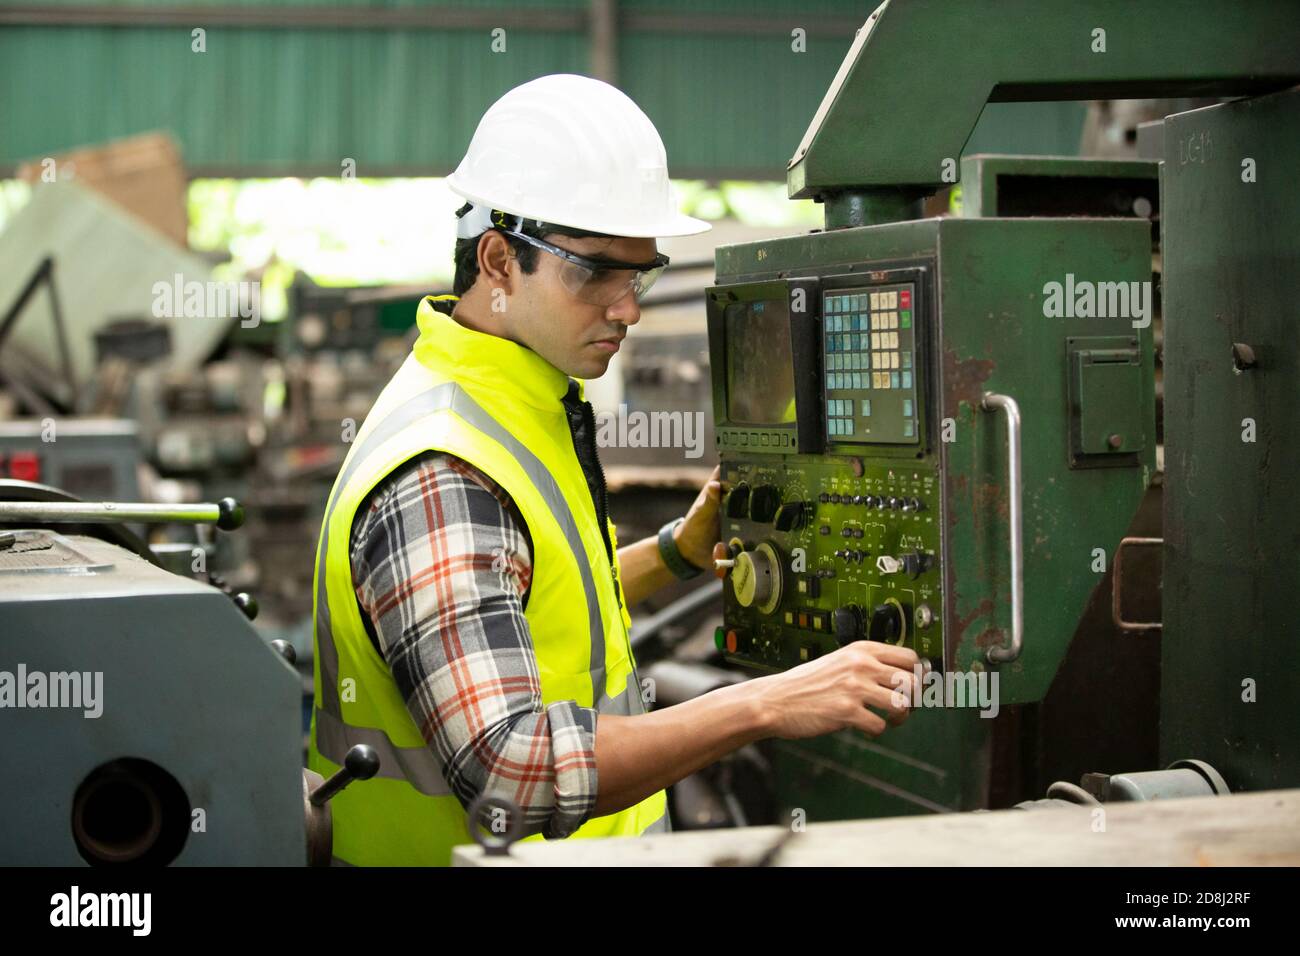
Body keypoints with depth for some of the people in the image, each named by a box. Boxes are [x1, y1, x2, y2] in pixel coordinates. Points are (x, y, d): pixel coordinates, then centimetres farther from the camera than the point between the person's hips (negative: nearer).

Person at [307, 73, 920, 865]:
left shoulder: (526, 406, 9)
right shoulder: (437, 479, -19)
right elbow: (510, 775, -27)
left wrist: (679, 553, 14)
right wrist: (767, 705, -29)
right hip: (459, 850, -8)